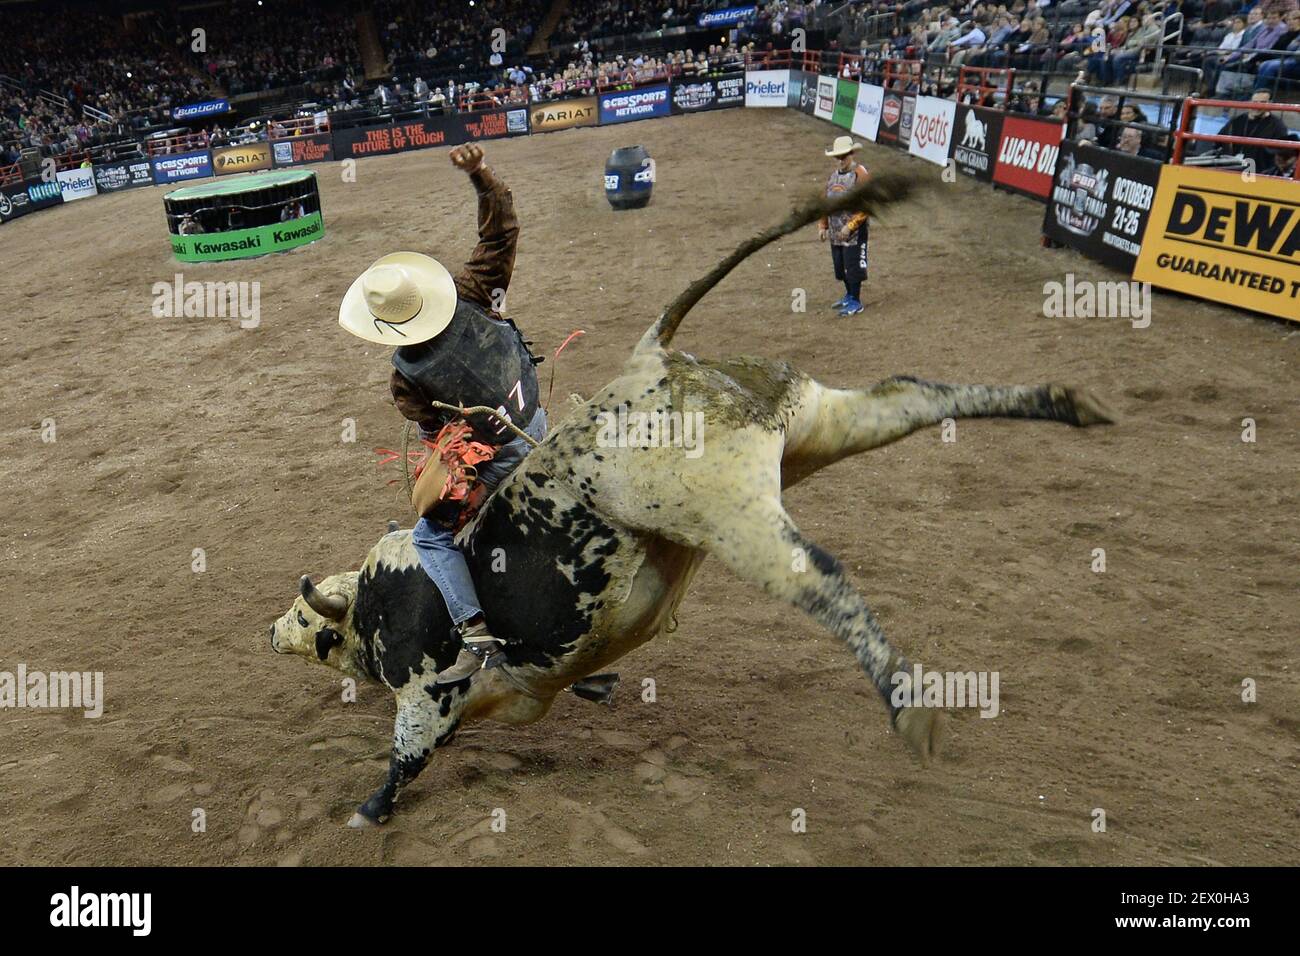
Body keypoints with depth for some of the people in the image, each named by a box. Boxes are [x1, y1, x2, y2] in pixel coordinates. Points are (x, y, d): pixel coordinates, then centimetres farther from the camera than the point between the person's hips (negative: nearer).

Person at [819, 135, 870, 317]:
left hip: (854, 232, -7)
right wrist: (823, 226, 12)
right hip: (835, 231, 7)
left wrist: (850, 226, -21)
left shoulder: (860, 174, -12)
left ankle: (855, 302, 8)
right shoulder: (834, 174, 12)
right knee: (840, 266, 16)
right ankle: (849, 295, 33)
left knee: (853, 266, -2)